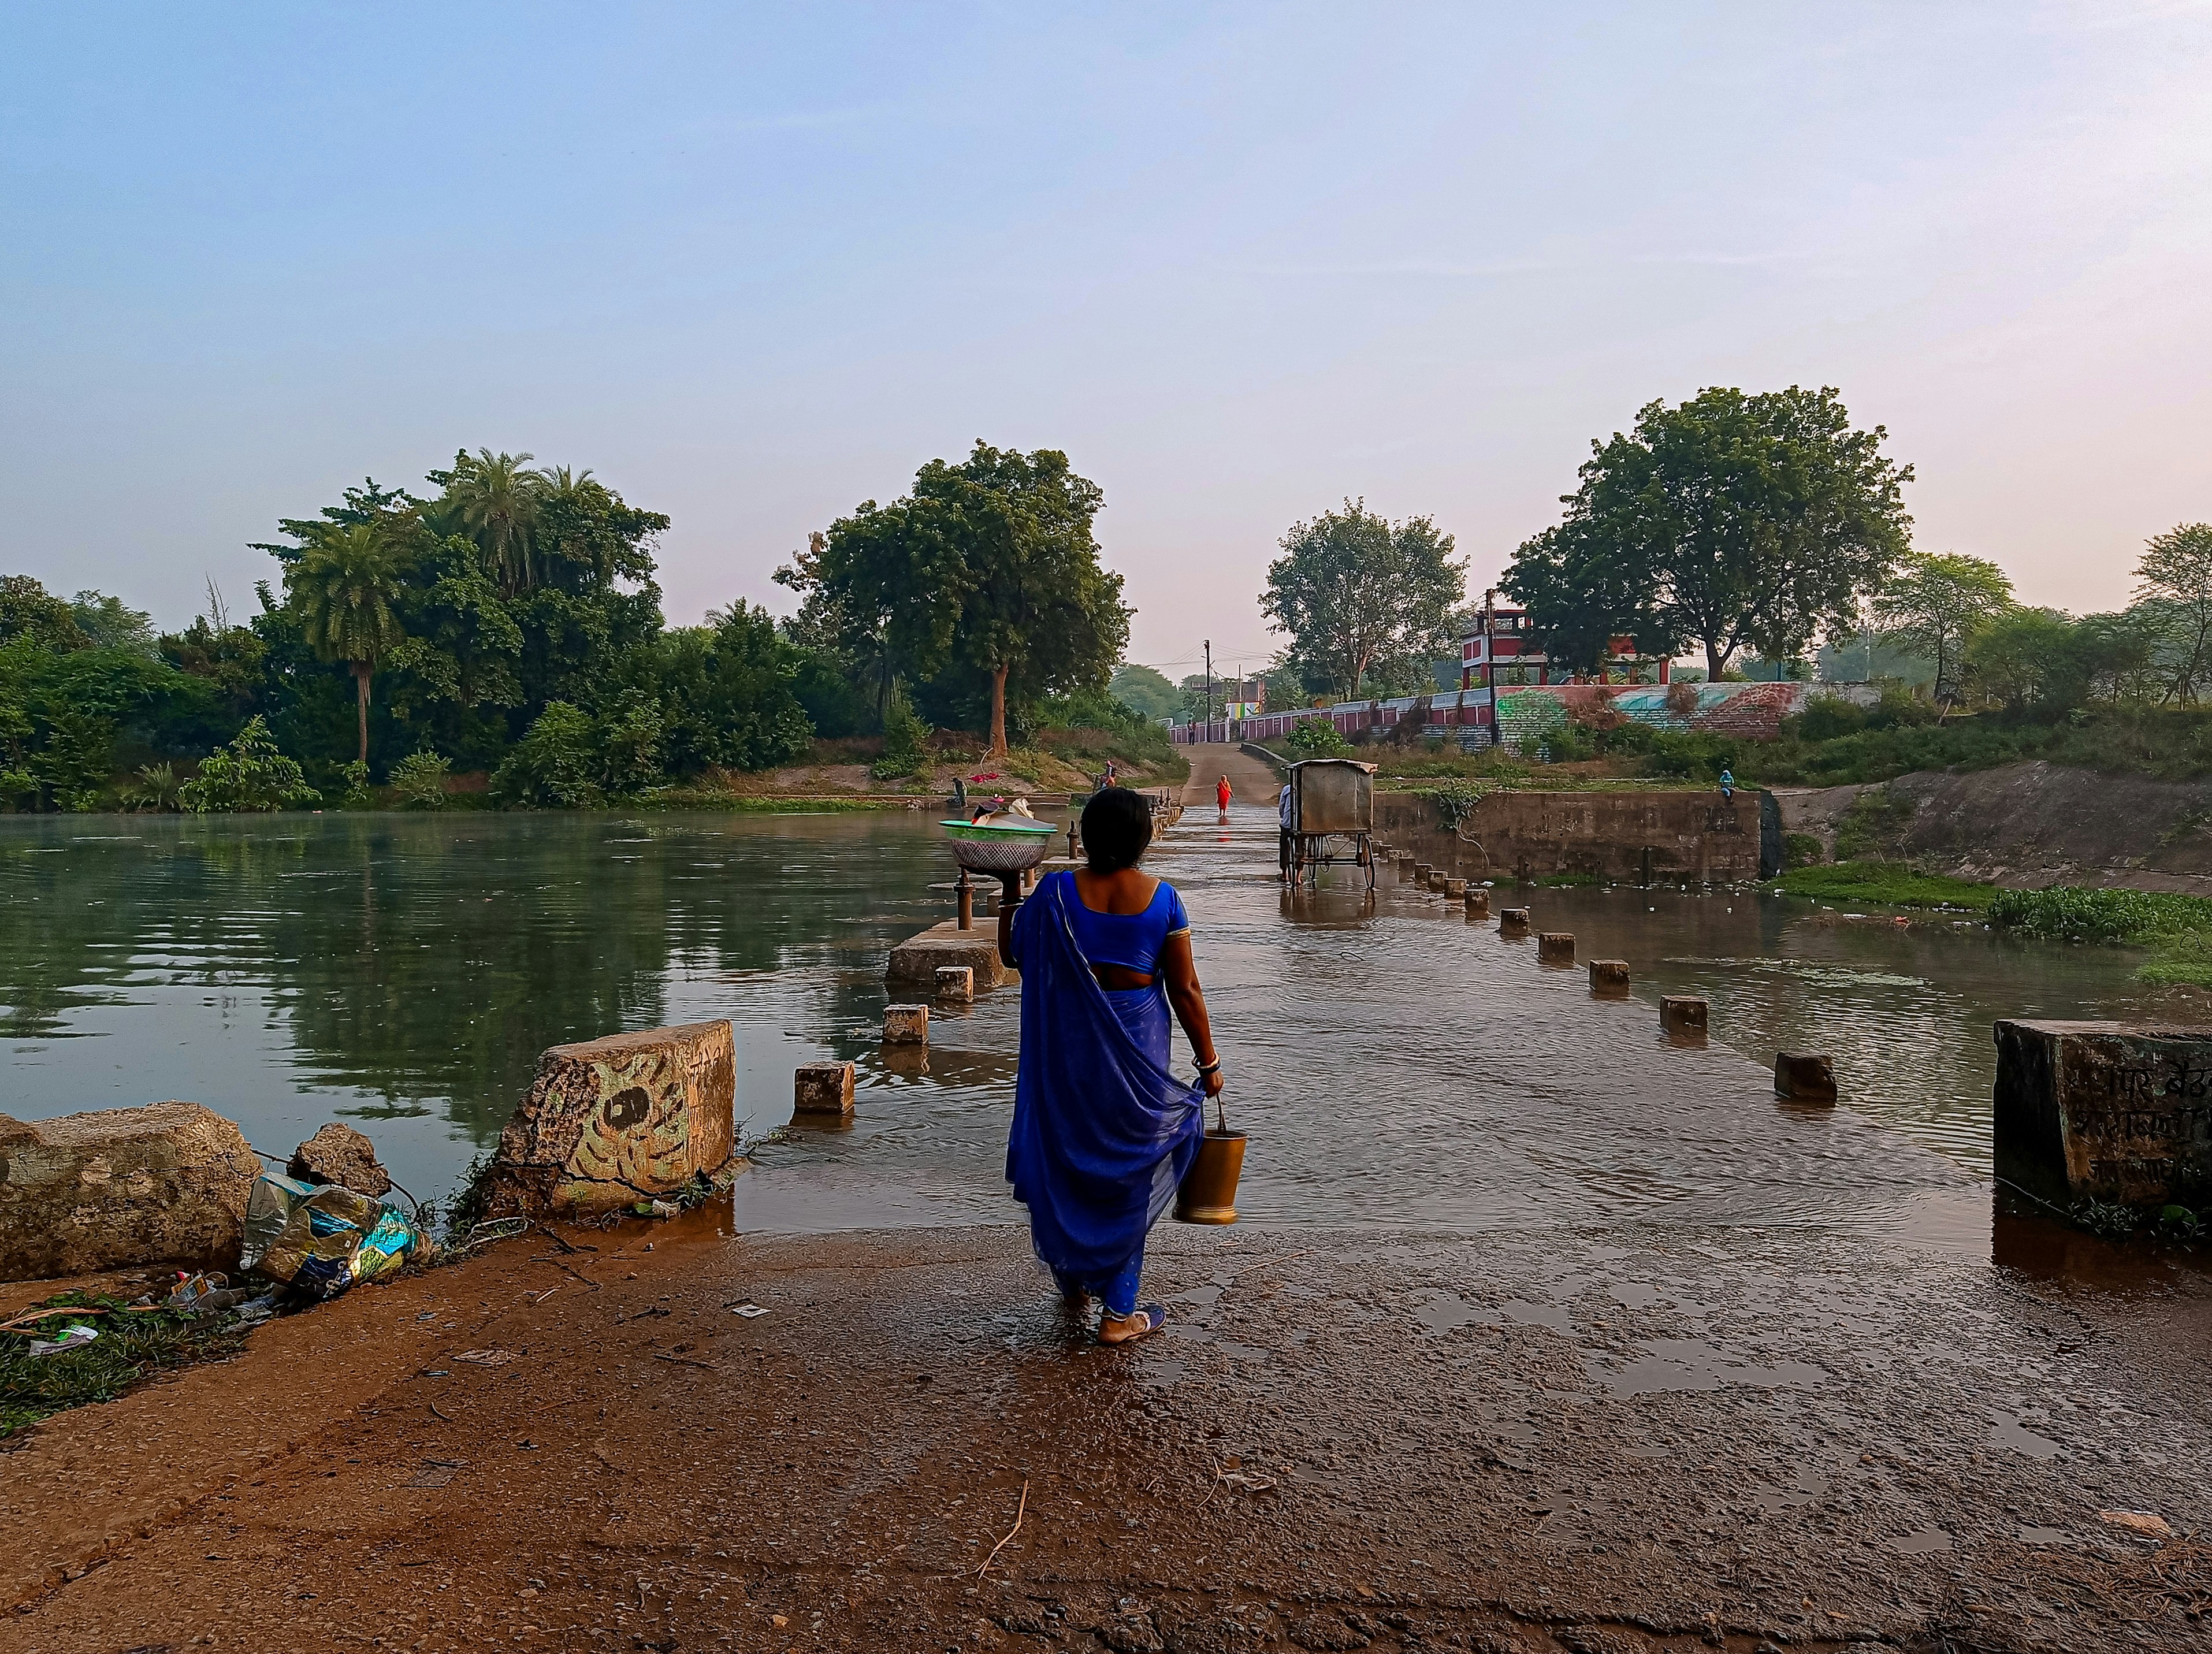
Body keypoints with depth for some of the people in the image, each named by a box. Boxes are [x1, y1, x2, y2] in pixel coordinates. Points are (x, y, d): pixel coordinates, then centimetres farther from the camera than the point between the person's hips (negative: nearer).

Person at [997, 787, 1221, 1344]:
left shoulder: (1055, 892, -9)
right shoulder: (1162, 898, -7)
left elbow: (1012, 954, 5)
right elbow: (1185, 989, -5)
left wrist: (1010, 894, 16)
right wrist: (1208, 1061, 4)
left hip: (1066, 1042, 0)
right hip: (1137, 1045, 0)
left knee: (1064, 1160, 19)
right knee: (1128, 1172, 10)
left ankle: (1074, 1282, 33)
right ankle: (1119, 1313, 16)